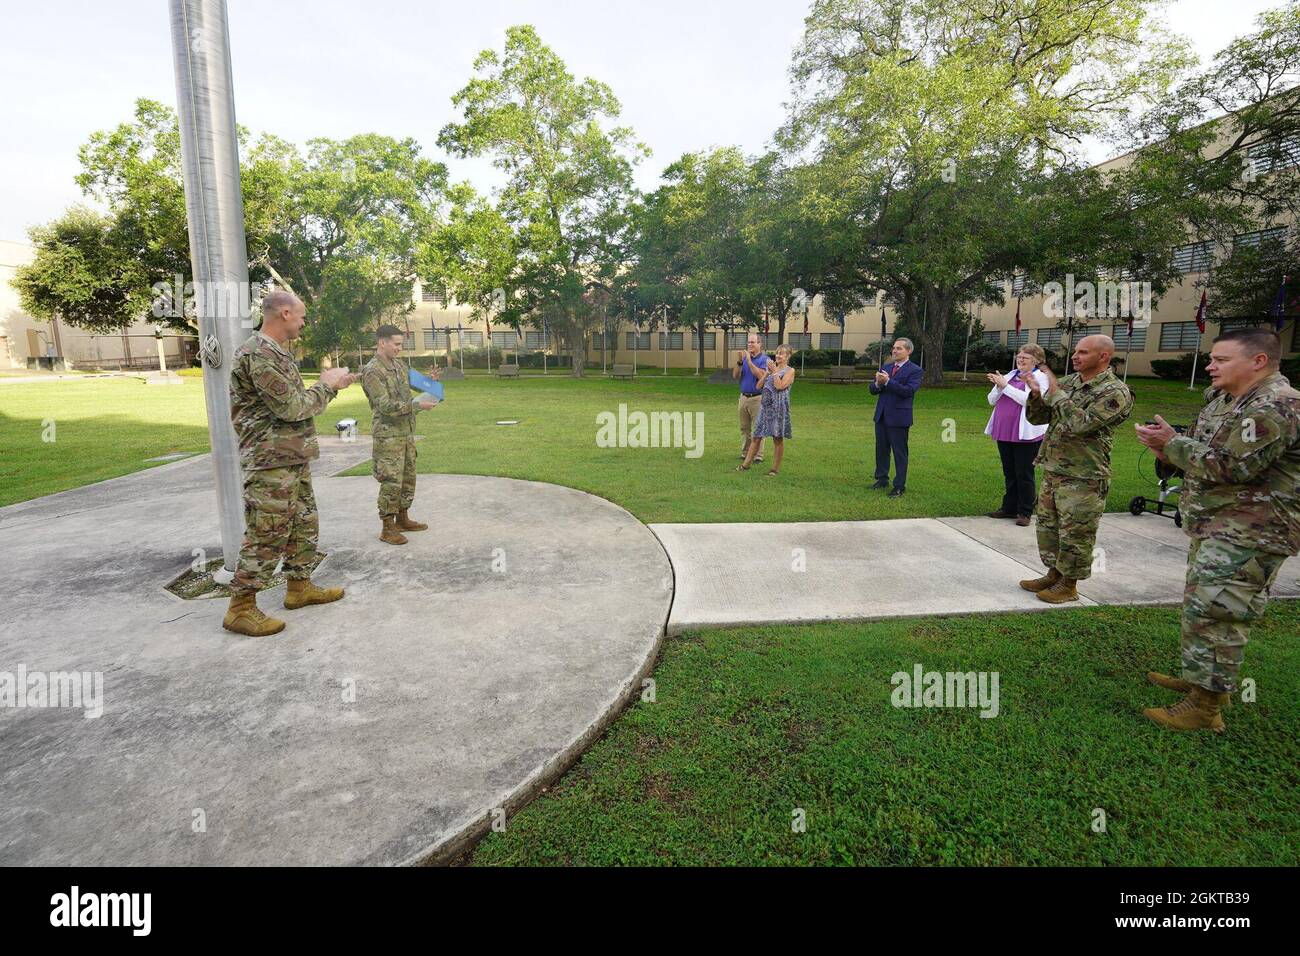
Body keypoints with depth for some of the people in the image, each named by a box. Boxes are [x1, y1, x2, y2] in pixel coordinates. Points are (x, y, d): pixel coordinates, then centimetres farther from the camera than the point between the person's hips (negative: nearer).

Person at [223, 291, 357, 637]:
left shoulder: (277, 353, 15)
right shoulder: (258, 354, -18)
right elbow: (291, 407, -21)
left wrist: (330, 385, 9)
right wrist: (326, 386, -7)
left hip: (294, 459, 10)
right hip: (271, 462, -10)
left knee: (304, 524, 17)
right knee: (266, 536, -4)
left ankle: (300, 587, 30)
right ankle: (241, 608, 6)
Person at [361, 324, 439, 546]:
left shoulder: (399, 364, 10)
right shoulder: (372, 371, -15)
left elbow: (410, 386, 25)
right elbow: (386, 406, -21)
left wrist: (429, 380, 7)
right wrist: (418, 405, -23)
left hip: (407, 432, 8)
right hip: (388, 436, -8)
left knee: (408, 478, 16)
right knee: (391, 482, -4)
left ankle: (403, 518, 29)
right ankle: (387, 528, 6)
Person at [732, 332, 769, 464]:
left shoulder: (764, 359, -5)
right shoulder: (744, 358, 10)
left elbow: (760, 375, -21)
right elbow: (735, 375, 2)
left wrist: (749, 360, -20)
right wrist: (739, 361, -12)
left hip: (757, 397, -5)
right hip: (744, 397, 5)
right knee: (744, 428, 10)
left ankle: (758, 455, 1)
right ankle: (745, 453, 17)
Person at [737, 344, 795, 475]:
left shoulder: (789, 371, -2)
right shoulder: (770, 368, 15)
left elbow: (780, 386, -16)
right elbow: (759, 386, 9)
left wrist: (774, 371, -10)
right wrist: (767, 373, -2)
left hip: (779, 407, -5)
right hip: (765, 405, 6)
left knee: (778, 438, 2)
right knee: (756, 436, 7)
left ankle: (775, 468, 11)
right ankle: (746, 464, 14)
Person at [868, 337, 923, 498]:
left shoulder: (914, 370, -6)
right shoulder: (886, 368, 12)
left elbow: (908, 391, -20)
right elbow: (872, 389, 8)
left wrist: (888, 381, -24)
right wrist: (877, 384, -15)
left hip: (899, 417, -6)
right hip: (881, 416, 6)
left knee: (900, 453, 1)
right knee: (881, 449, 14)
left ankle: (899, 486, 8)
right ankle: (882, 479, 28)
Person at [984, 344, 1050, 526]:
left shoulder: (1040, 377, -3)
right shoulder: (1010, 375, 13)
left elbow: (1029, 400, -20)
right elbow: (992, 400, 8)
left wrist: (1005, 386, -18)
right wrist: (998, 385, -10)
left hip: (1026, 434, -6)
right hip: (1004, 432, 6)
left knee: (1024, 474, 0)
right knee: (1009, 473, 13)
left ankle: (1025, 512, 8)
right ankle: (1009, 508, 23)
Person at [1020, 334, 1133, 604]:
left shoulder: (1115, 392, -13)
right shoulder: (1068, 382, 9)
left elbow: (1080, 424, -25)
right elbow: (1037, 418, 11)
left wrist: (1055, 393, -18)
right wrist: (1036, 394, -8)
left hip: (1083, 478, -8)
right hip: (1053, 470, 8)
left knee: (1074, 534, 1)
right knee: (1047, 525, 16)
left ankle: (1068, 585, 16)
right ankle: (1054, 574, 31)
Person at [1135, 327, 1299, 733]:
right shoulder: (1223, 398, 11)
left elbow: (1231, 466, -25)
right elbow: (1203, 448, 21)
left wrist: (1171, 443, -18)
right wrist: (1169, 446, 1)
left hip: (1247, 533, -11)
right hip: (1215, 524, 11)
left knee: (1212, 611, -10)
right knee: (1203, 604, 19)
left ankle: (1205, 707, -2)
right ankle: (1202, 678, 34)